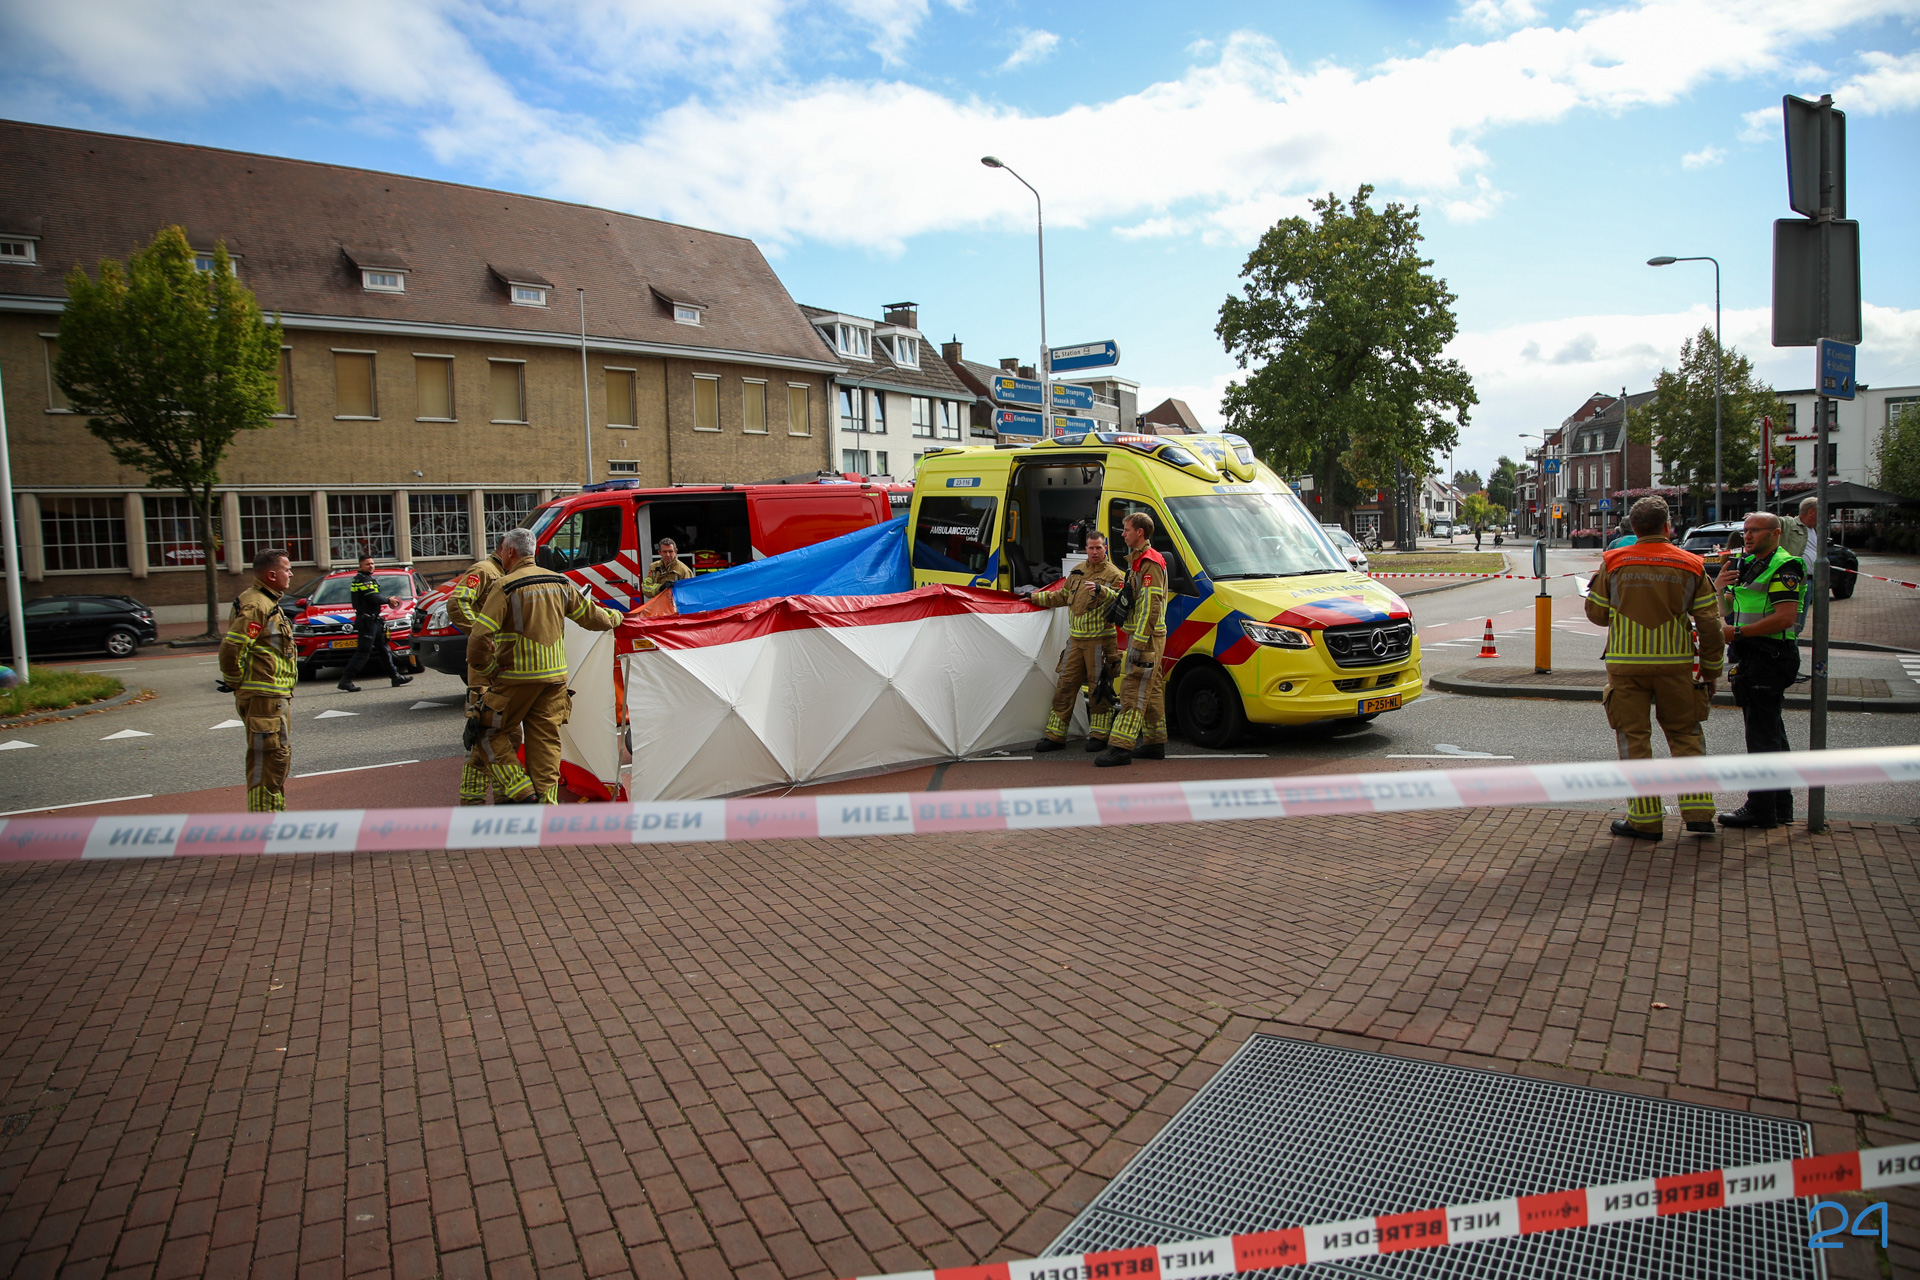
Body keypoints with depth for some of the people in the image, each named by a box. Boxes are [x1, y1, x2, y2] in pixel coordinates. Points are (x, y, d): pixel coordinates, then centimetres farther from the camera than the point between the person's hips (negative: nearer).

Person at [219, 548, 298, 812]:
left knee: (280, 757, 18)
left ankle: (276, 812, 30)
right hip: (264, 698, -11)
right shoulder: (255, 606, -17)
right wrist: (238, 684, -13)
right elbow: (230, 649, -25)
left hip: (277, 696, 11)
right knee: (267, 760, -7)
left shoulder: (268, 603, 17)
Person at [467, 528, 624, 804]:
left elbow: (479, 639, -17)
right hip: (556, 675, 6)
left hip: (518, 676, -6)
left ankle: (522, 794, -1)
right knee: (546, 740, 10)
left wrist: (487, 669, -2)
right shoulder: (560, 582, 7)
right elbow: (591, 616, 16)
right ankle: (546, 804, 10)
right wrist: (614, 617, 36)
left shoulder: (505, 587, -10)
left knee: (492, 734, 9)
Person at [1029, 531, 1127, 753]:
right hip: (1076, 639, 6)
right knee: (1065, 685, 6)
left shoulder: (1113, 574, -5)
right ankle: (1054, 736, 11)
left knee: (1099, 688, 0)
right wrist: (1036, 597, 31)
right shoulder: (1077, 571, 14)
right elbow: (1062, 596, 27)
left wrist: (1102, 590, -34)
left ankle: (1098, 735, 12)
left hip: (1100, 640, -6)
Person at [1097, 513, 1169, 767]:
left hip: (1146, 638, -11)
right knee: (1151, 691, 14)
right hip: (1145, 637, 11)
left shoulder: (1150, 563, -16)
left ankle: (1121, 747, -16)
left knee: (1134, 691, -13)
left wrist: (1138, 644, -25)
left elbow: (1150, 607, -22)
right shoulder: (1140, 560, 19)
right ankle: (1155, 743, 21)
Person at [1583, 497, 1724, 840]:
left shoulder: (1614, 564, -3)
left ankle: (1645, 819, 7)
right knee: (1685, 735, 14)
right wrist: (1711, 670, 11)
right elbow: (1710, 625, 2)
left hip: (1626, 663, -1)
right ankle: (1698, 812, 12)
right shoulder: (1691, 566, 0)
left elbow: (1596, 613, 4)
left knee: (1634, 738, 5)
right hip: (1675, 663, 1)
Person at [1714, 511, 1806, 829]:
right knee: (1772, 733, 15)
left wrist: (1738, 632, -22)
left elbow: (1785, 617, -22)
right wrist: (1720, 587, 1)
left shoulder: (1784, 567, -12)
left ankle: (1761, 809, -3)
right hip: (1751, 657, 10)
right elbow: (1727, 610, 20)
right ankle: (1780, 807, 24)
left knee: (1762, 734, -7)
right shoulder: (1747, 564, 16)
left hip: (1770, 656, -10)